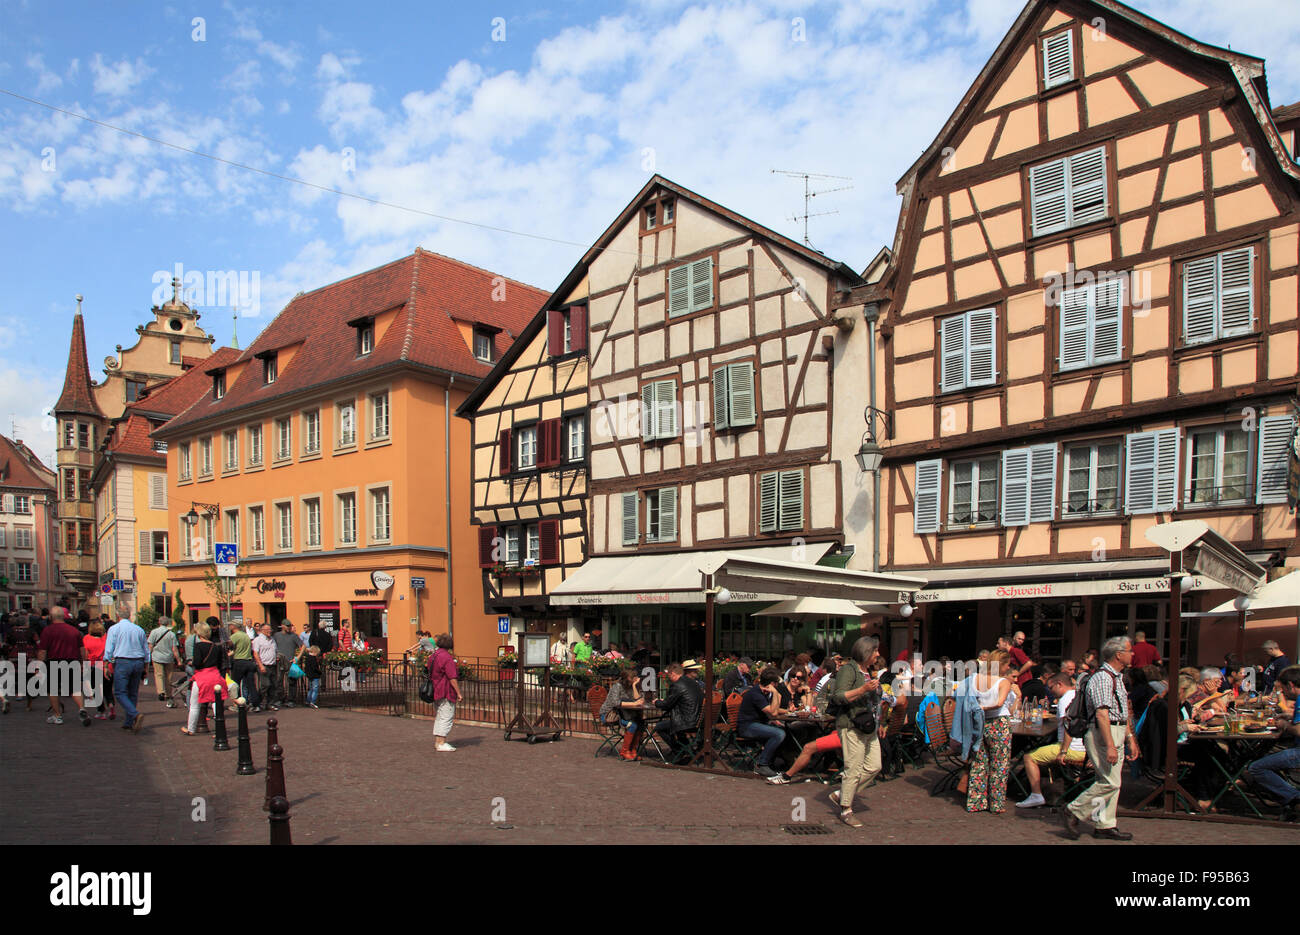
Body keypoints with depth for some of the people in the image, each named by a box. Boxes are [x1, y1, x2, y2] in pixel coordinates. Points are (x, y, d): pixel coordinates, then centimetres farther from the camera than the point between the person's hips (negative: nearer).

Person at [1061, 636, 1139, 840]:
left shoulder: (1117, 677, 18)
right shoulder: (1102, 678, -16)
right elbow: (1102, 714, -23)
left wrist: (1130, 738, 20)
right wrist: (1110, 746, -26)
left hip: (1116, 733, 10)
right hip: (1103, 735, -10)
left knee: (1112, 782, 9)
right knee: (1110, 782, -11)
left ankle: (1105, 825, 15)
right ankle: (1074, 812, 0)